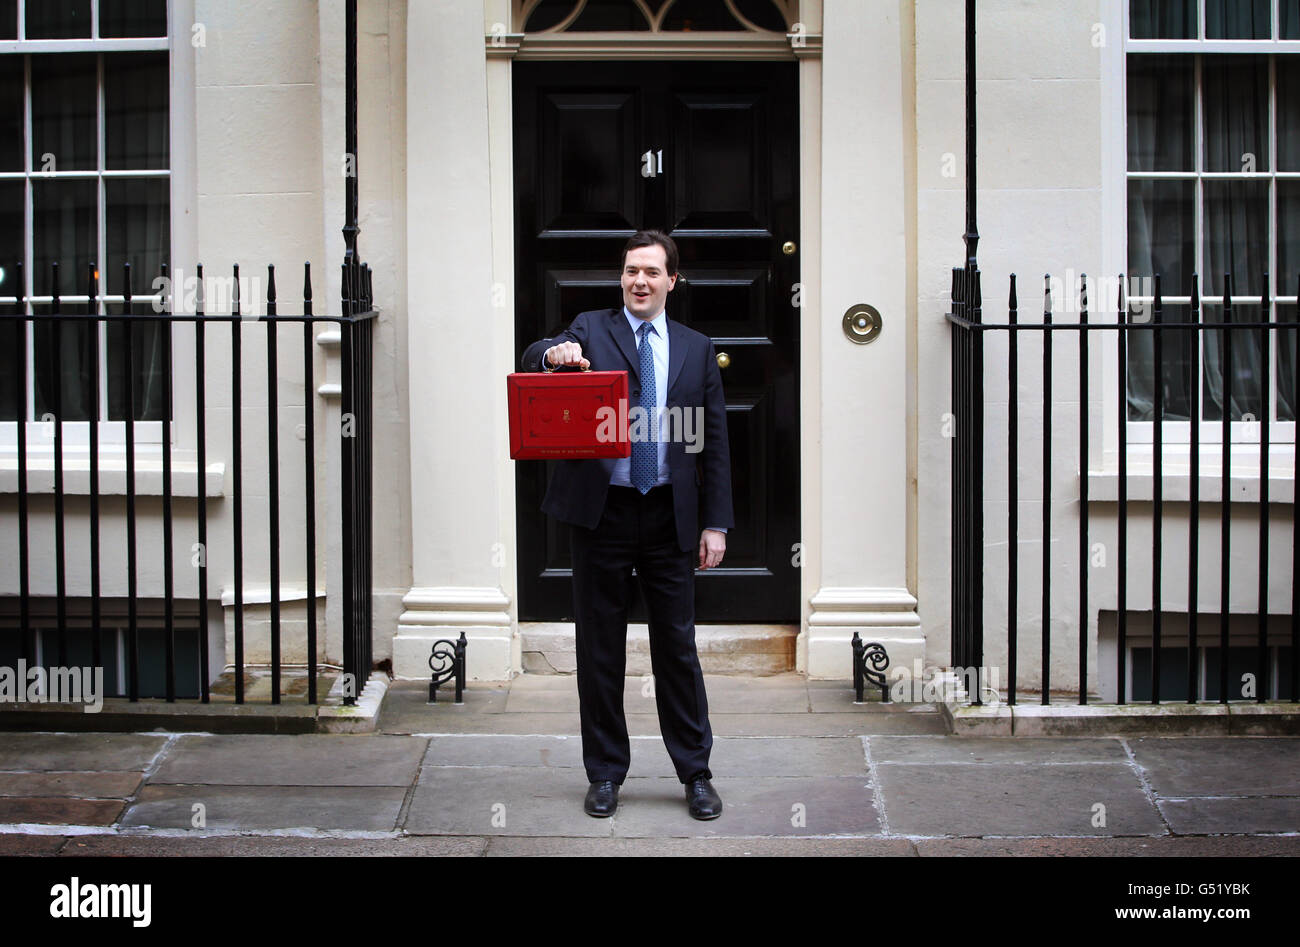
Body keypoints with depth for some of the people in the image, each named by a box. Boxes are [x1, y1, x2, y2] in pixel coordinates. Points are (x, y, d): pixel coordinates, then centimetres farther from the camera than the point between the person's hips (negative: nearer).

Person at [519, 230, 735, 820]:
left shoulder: (696, 349, 10)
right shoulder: (591, 329, 6)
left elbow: (714, 443, 8)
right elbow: (533, 361, -12)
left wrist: (715, 522, 2)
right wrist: (553, 354, -36)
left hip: (670, 516, 1)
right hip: (601, 511, -1)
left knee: (677, 645, 6)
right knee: (599, 648, 7)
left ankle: (696, 774, 16)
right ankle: (605, 773, 18)